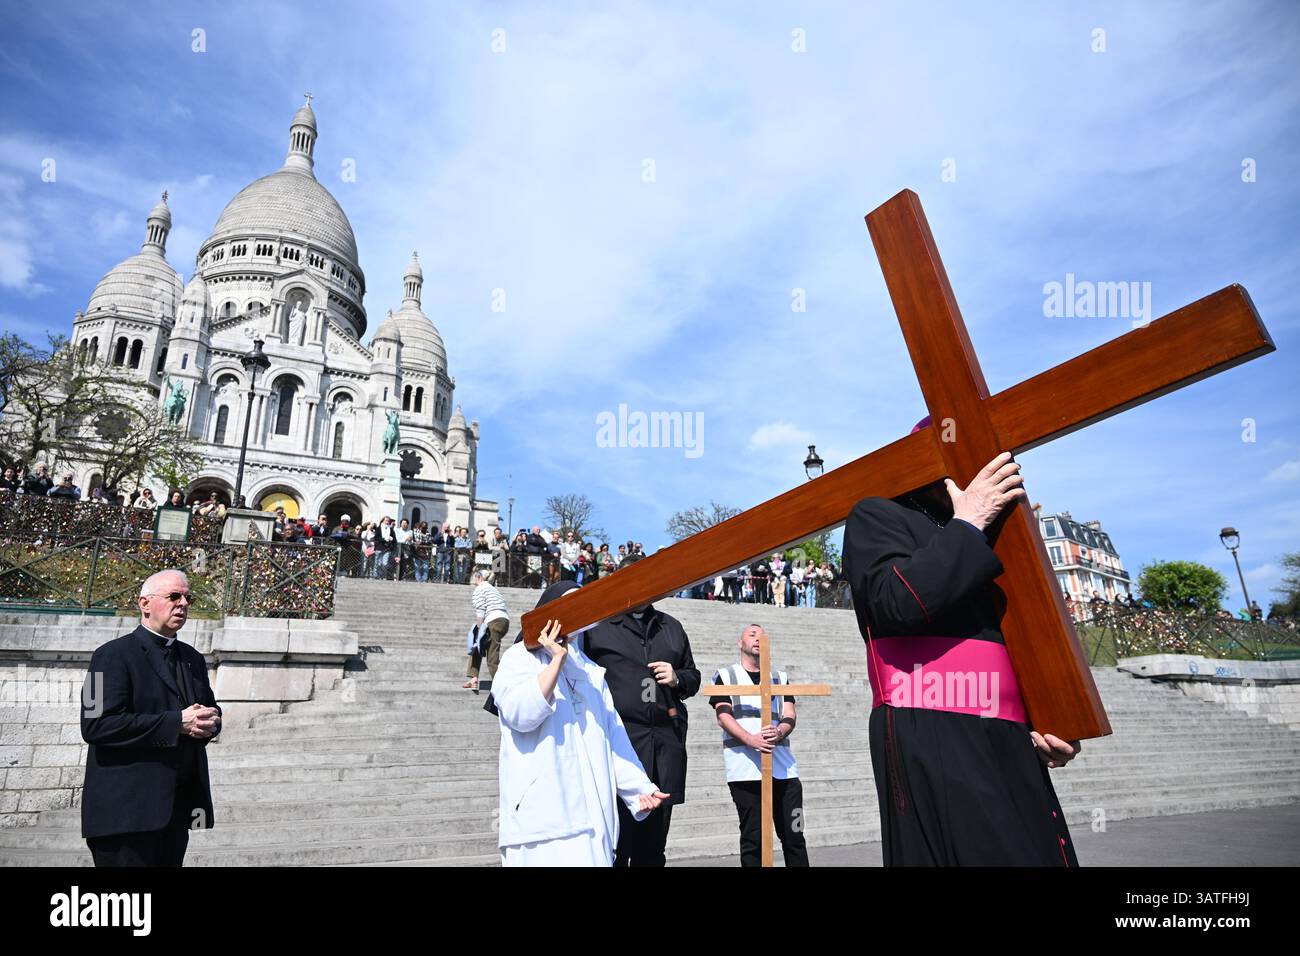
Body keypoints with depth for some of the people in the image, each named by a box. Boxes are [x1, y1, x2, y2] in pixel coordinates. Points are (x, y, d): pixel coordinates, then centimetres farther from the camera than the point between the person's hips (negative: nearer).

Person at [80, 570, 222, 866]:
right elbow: (96, 724, -17)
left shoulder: (192, 658, 16)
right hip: (128, 808, -7)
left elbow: (210, 708, 21)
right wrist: (176, 722, -20)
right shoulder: (114, 655, -6)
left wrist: (210, 720, -5)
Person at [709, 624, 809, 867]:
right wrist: (750, 740, -18)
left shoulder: (780, 678, 21)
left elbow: (789, 717, 8)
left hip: (783, 766, 3)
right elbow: (723, 717, -1)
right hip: (744, 767, -3)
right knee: (752, 838, -3)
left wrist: (779, 732, -15)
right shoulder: (725, 675, 12)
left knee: (794, 836, 2)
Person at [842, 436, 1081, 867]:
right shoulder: (876, 516, 5)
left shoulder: (984, 534, 26)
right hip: (929, 743, -7)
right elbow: (895, 602, -15)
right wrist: (968, 522, -8)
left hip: (1010, 744, 7)